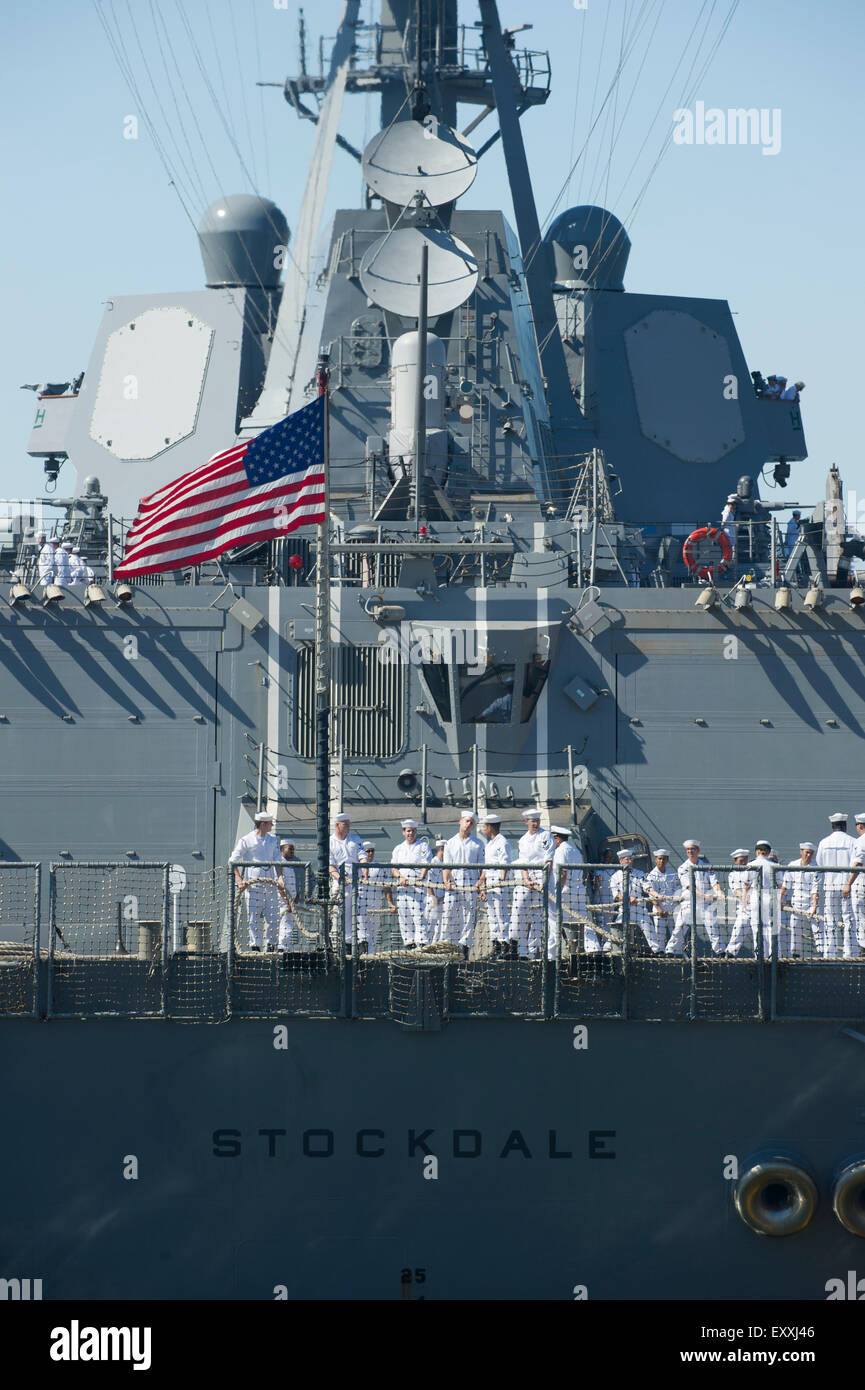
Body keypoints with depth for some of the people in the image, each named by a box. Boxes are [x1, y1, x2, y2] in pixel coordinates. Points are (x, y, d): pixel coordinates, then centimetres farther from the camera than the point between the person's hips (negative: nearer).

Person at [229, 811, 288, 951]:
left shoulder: (272, 839, 14)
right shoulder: (246, 840, -2)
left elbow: (278, 861, 17)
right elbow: (233, 862, -2)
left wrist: (280, 877, 0)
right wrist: (239, 880, -12)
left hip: (271, 881, 4)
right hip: (253, 882, -4)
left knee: (272, 916, 1)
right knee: (254, 917, -5)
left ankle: (271, 945, 10)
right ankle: (255, 946, -2)